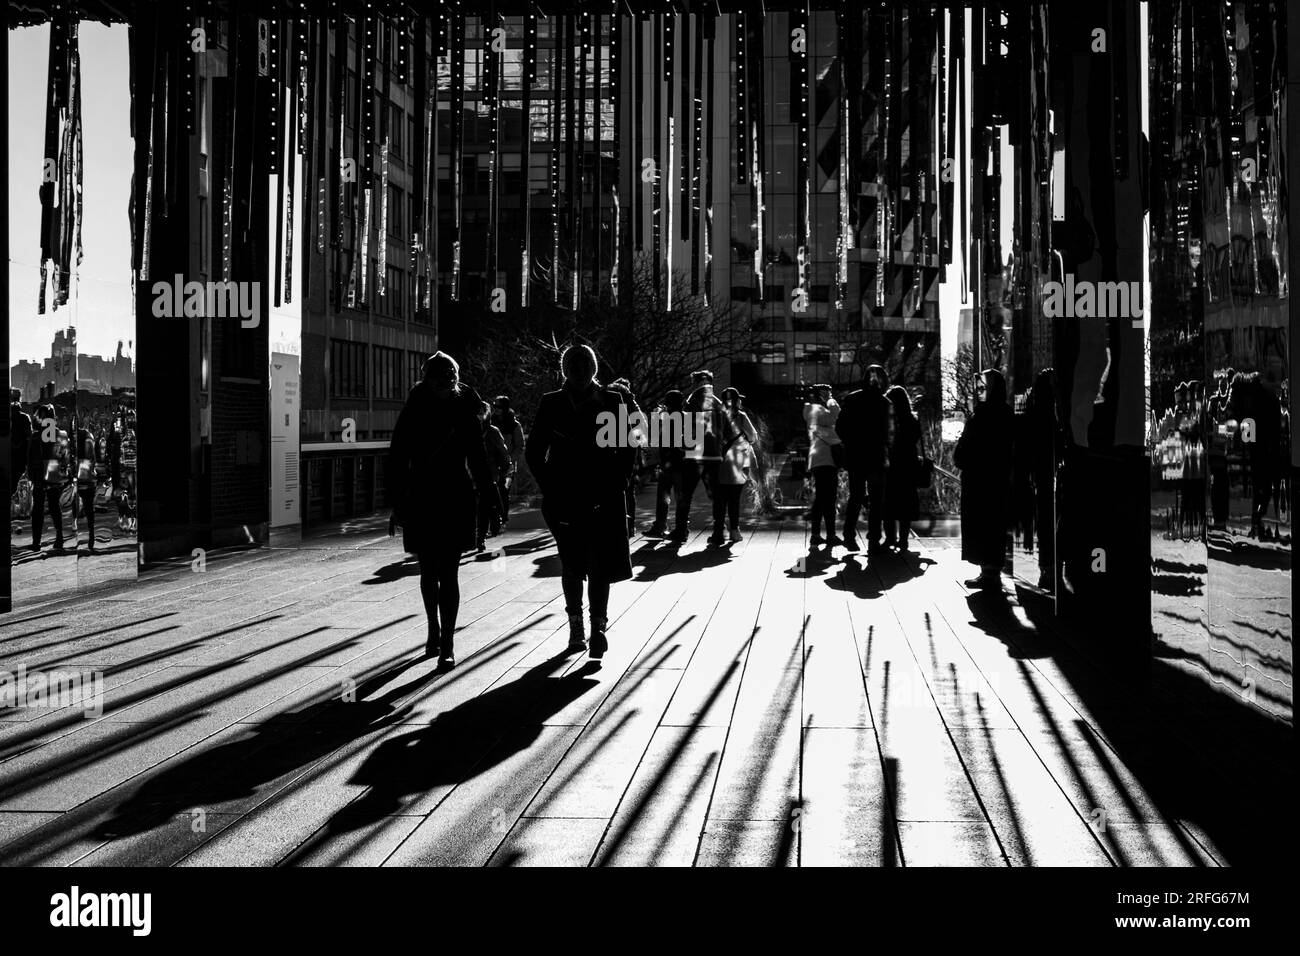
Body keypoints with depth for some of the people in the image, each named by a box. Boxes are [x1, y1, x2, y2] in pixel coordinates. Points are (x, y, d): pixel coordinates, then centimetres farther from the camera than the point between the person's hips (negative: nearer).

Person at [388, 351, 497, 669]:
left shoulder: (466, 413, 0)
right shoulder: (413, 414, -1)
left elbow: (478, 460, 7)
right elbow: (397, 461, 0)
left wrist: (490, 500, 5)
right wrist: (398, 505, -5)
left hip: (457, 503, -1)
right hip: (421, 502, 1)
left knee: (448, 573, -6)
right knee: (428, 571, 13)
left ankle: (447, 642, -6)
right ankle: (434, 630, 32)